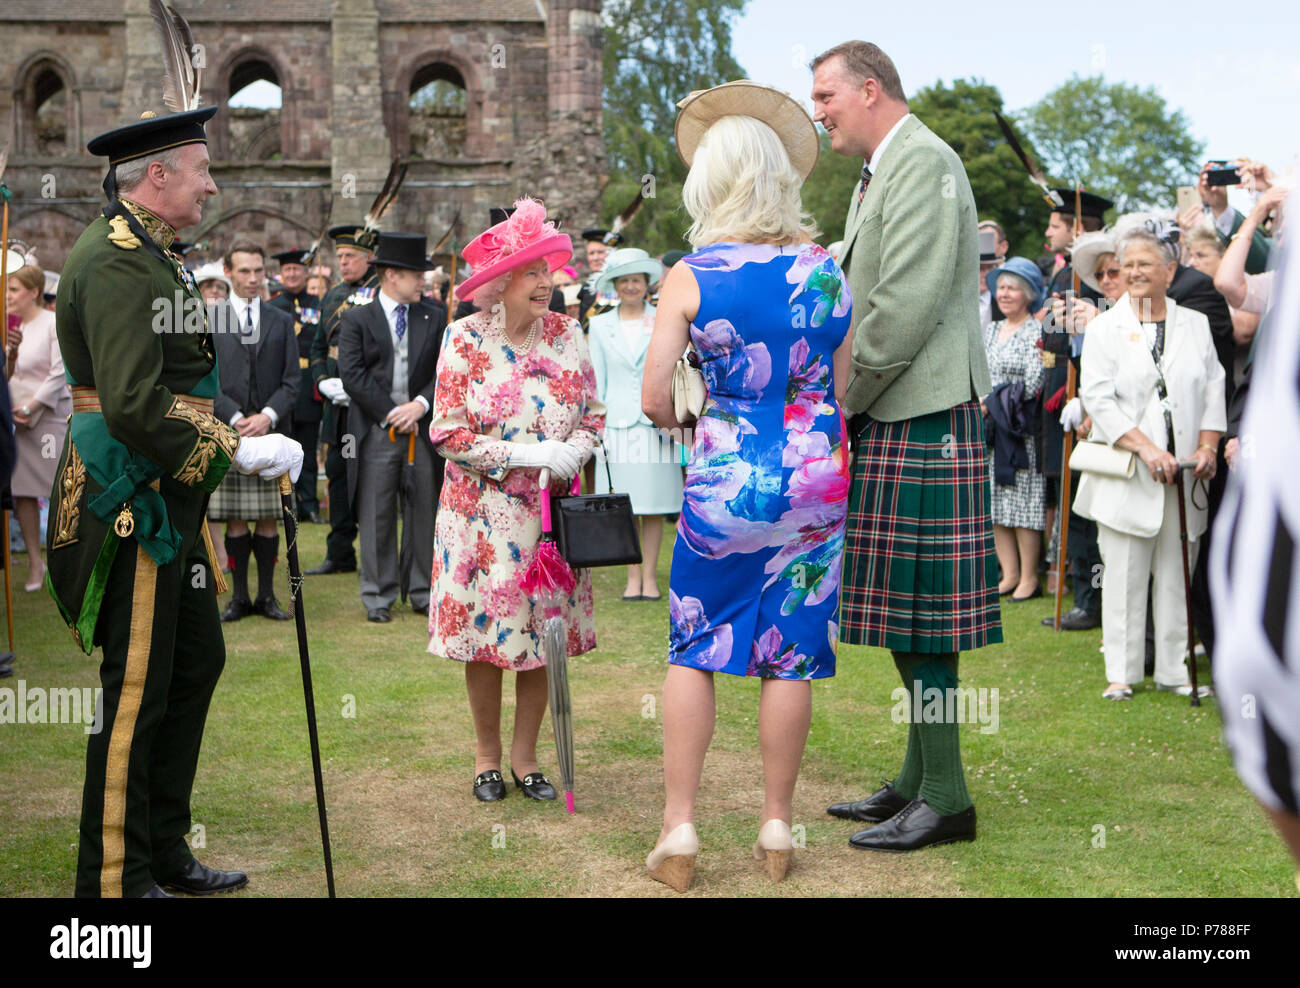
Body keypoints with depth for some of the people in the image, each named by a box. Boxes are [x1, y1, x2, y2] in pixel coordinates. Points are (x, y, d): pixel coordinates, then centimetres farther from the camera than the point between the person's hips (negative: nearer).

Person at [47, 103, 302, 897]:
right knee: (137, 688, -2)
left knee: (198, 661, 17)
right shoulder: (117, 260, -18)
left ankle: (166, 852, 29)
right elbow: (134, 405, -26)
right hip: (132, 500, -11)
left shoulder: (154, 253, 15)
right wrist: (239, 451, -22)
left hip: (170, 502, 11)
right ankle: (116, 877, 10)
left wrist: (230, 433, 16)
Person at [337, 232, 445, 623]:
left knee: (423, 513, 7)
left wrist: (421, 404, -9)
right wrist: (391, 413, -10)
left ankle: (422, 591, 17)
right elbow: (352, 375, -6)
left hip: (422, 429, 3)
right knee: (377, 517, 2)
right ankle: (378, 596, 10)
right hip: (377, 432, -3)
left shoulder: (434, 318, 11)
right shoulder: (357, 320, 2)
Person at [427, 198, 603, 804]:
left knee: (541, 634, 5)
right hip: (483, 513, -2)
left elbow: (593, 413, 9)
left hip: (550, 510, 3)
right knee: (485, 638, 3)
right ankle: (487, 757, 20)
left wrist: (573, 451, -13)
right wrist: (526, 455, -17)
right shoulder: (465, 342, -7)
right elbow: (449, 434, -9)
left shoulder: (567, 335, 2)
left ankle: (526, 757, 19)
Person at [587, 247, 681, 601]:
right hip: (617, 423, 1)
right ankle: (633, 576, 12)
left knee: (654, 505, 2)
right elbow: (596, 379, 9)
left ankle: (650, 575, 11)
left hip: (654, 423, -1)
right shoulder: (599, 326, 8)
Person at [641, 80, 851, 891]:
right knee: (791, 652, 9)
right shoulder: (827, 270, 2)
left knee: (695, 648, 10)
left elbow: (654, 399, -8)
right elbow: (840, 390, 7)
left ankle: (680, 829, 10)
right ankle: (778, 828, 18)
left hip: (726, 479, -2)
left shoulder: (691, 276, -7)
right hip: (817, 474, 3)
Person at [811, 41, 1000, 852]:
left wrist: (840, 400, -11)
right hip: (888, 422, 10)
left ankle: (946, 799, 1)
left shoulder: (923, 162, -11)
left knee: (921, 621, -6)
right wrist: (839, 399, 10)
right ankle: (918, 782, 21)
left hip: (921, 421, -10)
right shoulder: (877, 177, 21)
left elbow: (909, 306, -19)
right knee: (906, 618, 13)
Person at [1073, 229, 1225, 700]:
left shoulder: (1196, 324, 11)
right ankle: (1121, 672, 7)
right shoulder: (1105, 327, 2)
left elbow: (1213, 387, 10)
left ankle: (1174, 669, 15)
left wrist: (1208, 447, -4)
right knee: (1124, 574, -1)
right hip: (1127, 474, -3)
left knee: (1176, 573, 6)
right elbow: (1097, 397, -7)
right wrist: (1146, 447, -17)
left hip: (1184, 474, 3)